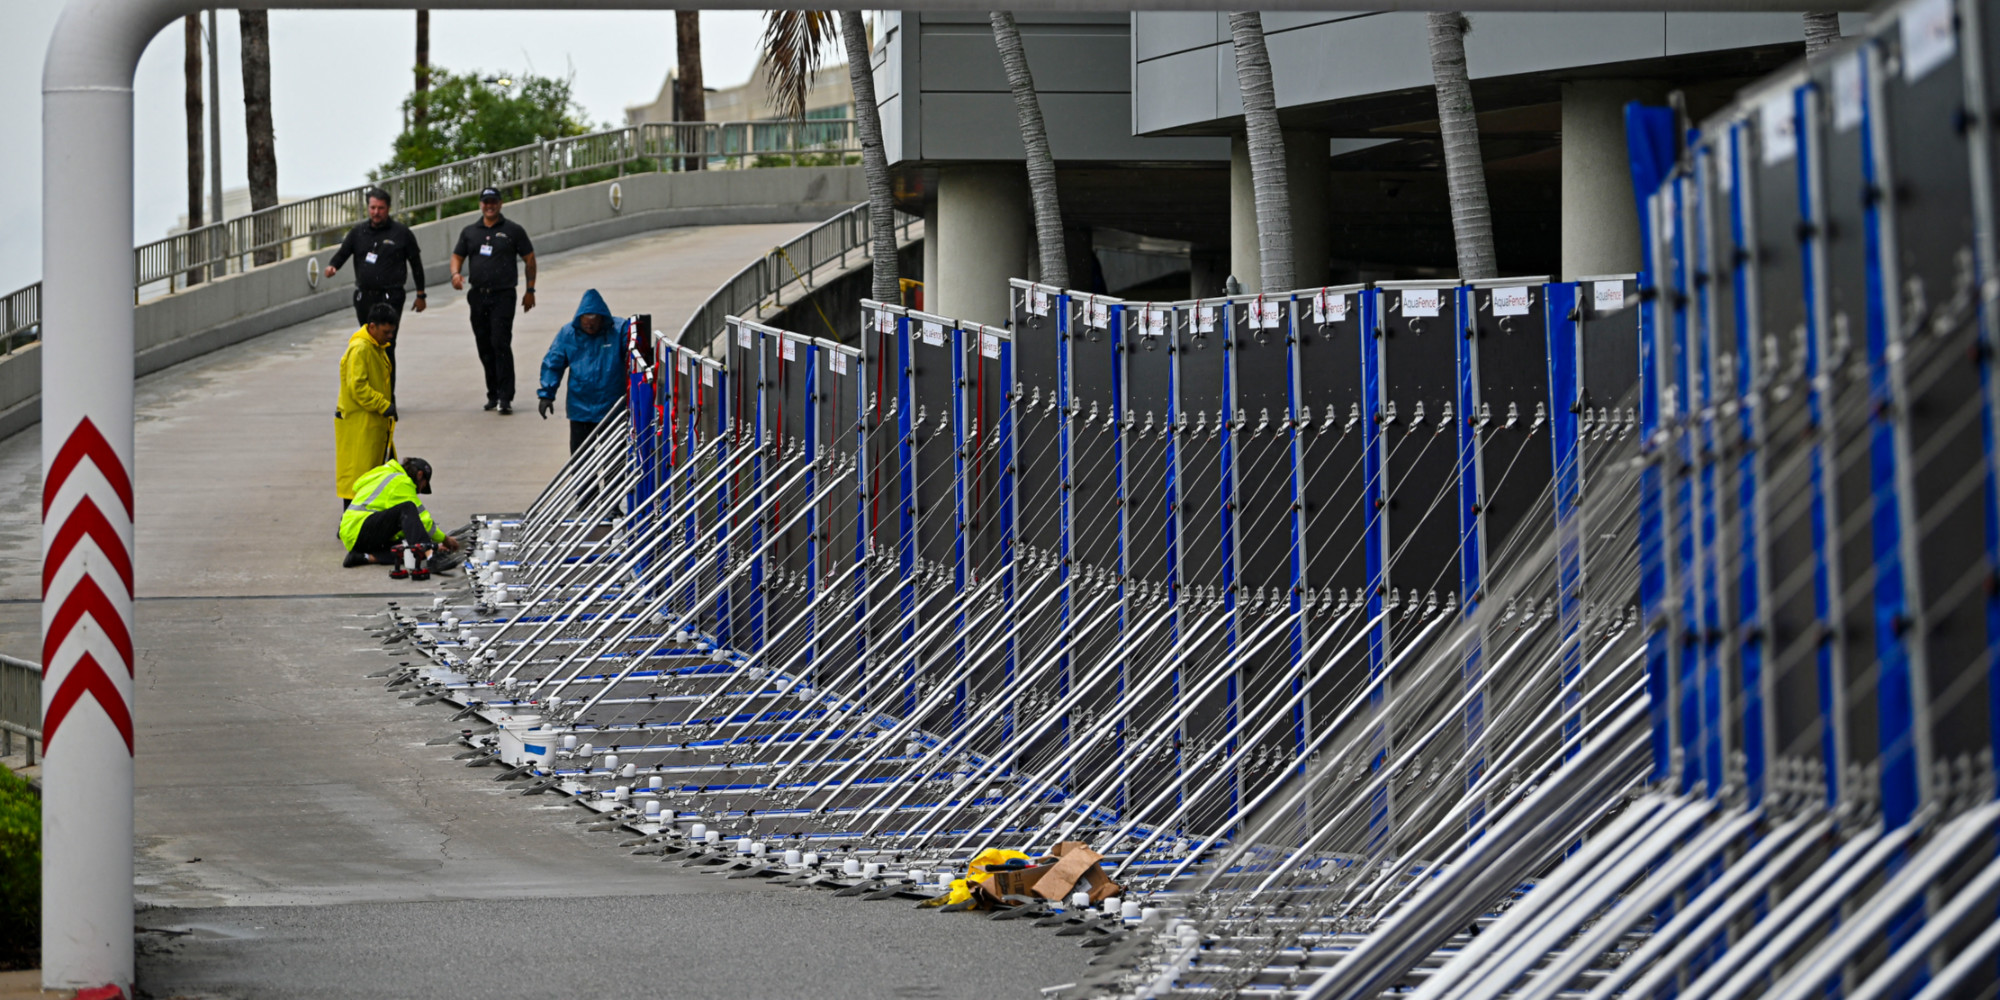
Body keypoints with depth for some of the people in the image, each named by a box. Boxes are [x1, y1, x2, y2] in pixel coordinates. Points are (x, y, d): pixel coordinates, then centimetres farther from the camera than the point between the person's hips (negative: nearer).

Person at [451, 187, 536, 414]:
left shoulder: (513, 231, 3)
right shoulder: (470, 232, 14)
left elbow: (529, 259, 7)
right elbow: (457, 256, 16)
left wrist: (530, 290, 3)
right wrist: (456, 273, -7)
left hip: (503, 295, -5)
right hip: (478, 295, 5)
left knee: (501, 344, -15)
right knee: (484, 347, 8)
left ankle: (505, 398, -16)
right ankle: (493, 393, 19)